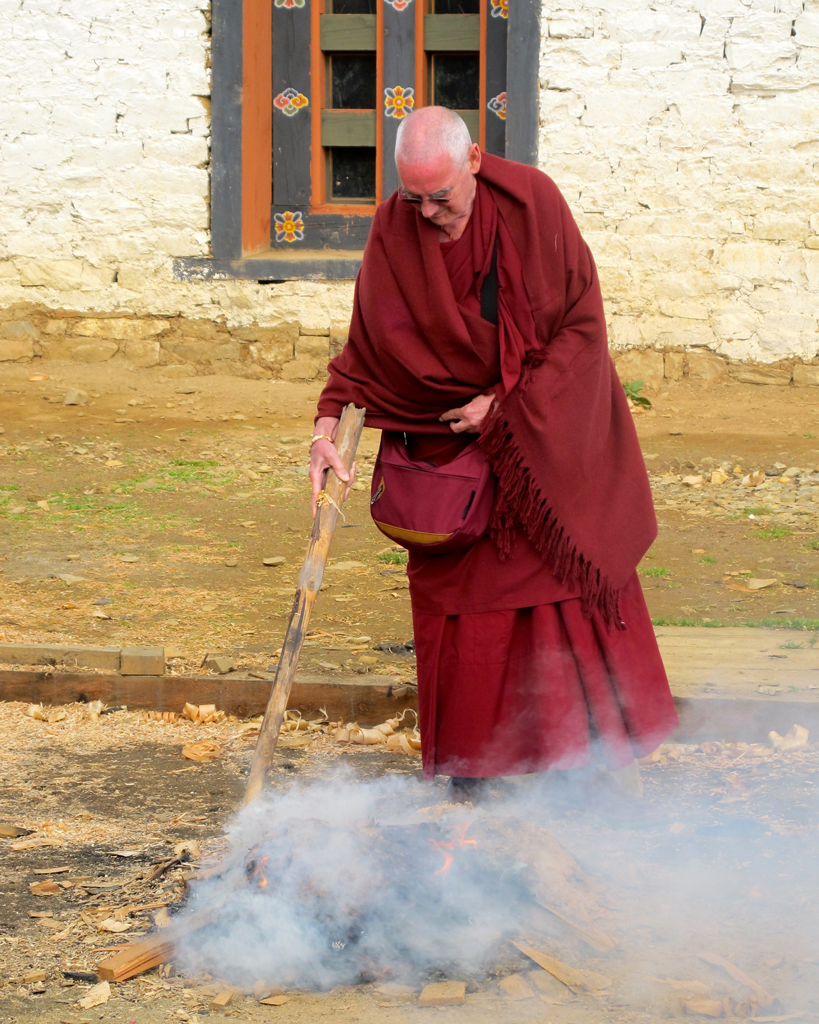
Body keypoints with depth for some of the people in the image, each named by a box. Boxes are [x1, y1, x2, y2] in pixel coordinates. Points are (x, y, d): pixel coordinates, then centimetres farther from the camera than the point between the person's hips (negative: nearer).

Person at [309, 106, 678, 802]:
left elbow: (582, 325, -13)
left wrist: (507, 407, -18)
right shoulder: (394, 233, -11)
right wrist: (329, 428, -20)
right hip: (450, 437, 1)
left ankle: (584, 749, 14)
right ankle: (468, 768, 7)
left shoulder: (532, 203, -17)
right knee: (459, 589, -1)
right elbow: (366, 348, -6)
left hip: (549, 424, -1)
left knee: (567, 579, 2)